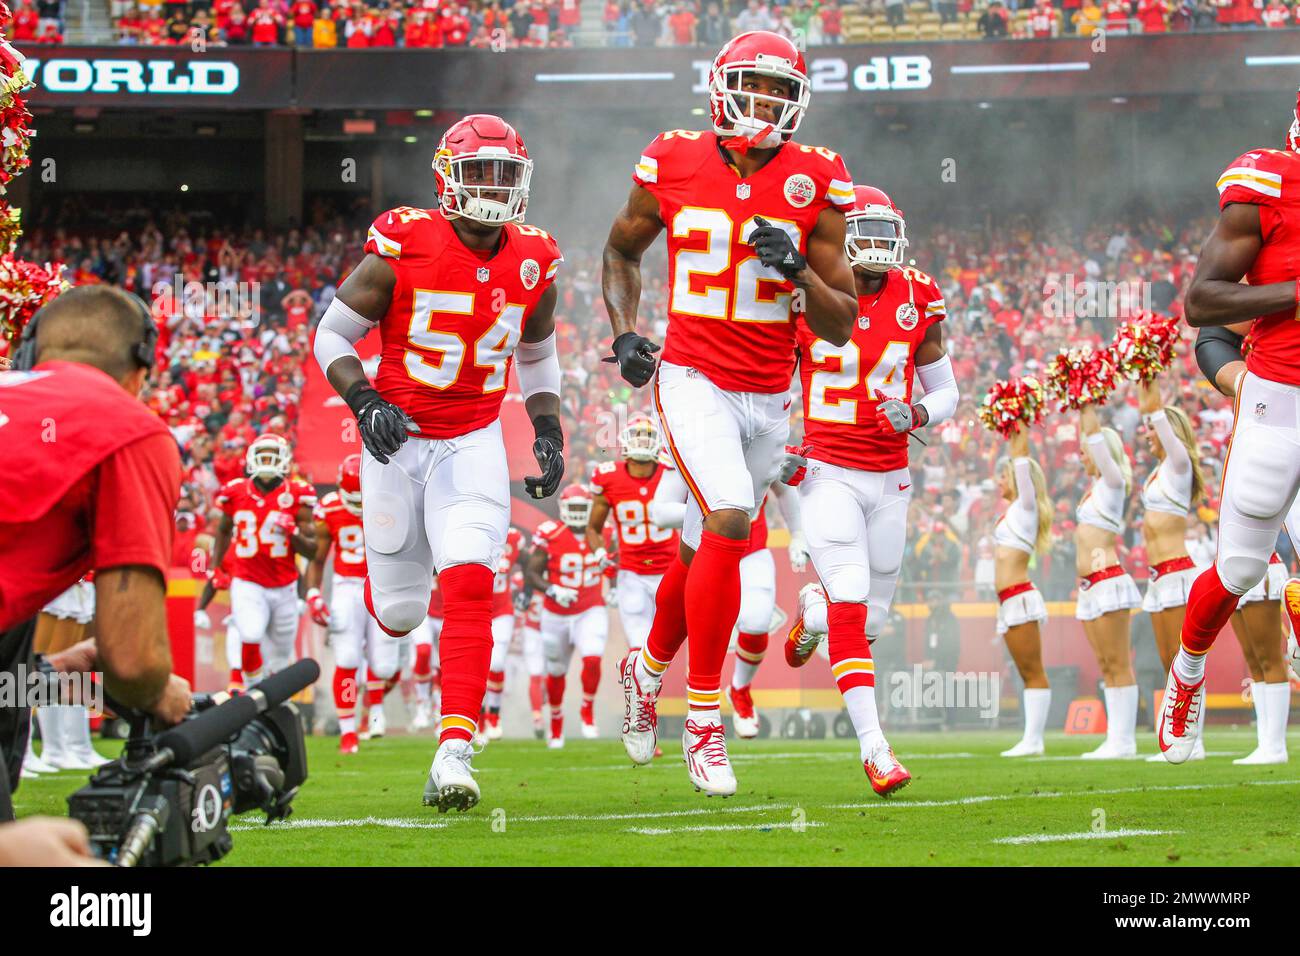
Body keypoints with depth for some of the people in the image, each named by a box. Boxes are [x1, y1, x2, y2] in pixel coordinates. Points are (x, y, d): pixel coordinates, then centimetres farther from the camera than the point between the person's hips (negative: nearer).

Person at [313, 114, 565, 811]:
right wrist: (365, 403, -21)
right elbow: (330, 336, -5)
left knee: (468, 588, -20)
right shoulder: (403, 248, -14)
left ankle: (454, 753, -22)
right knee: (399, 615, 7)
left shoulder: (533, 263, -1)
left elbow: (536, 356, 17)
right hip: (397, 438, -1)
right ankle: (386, 568, 48)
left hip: (472, 443, 1)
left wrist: (549, 433, 5)